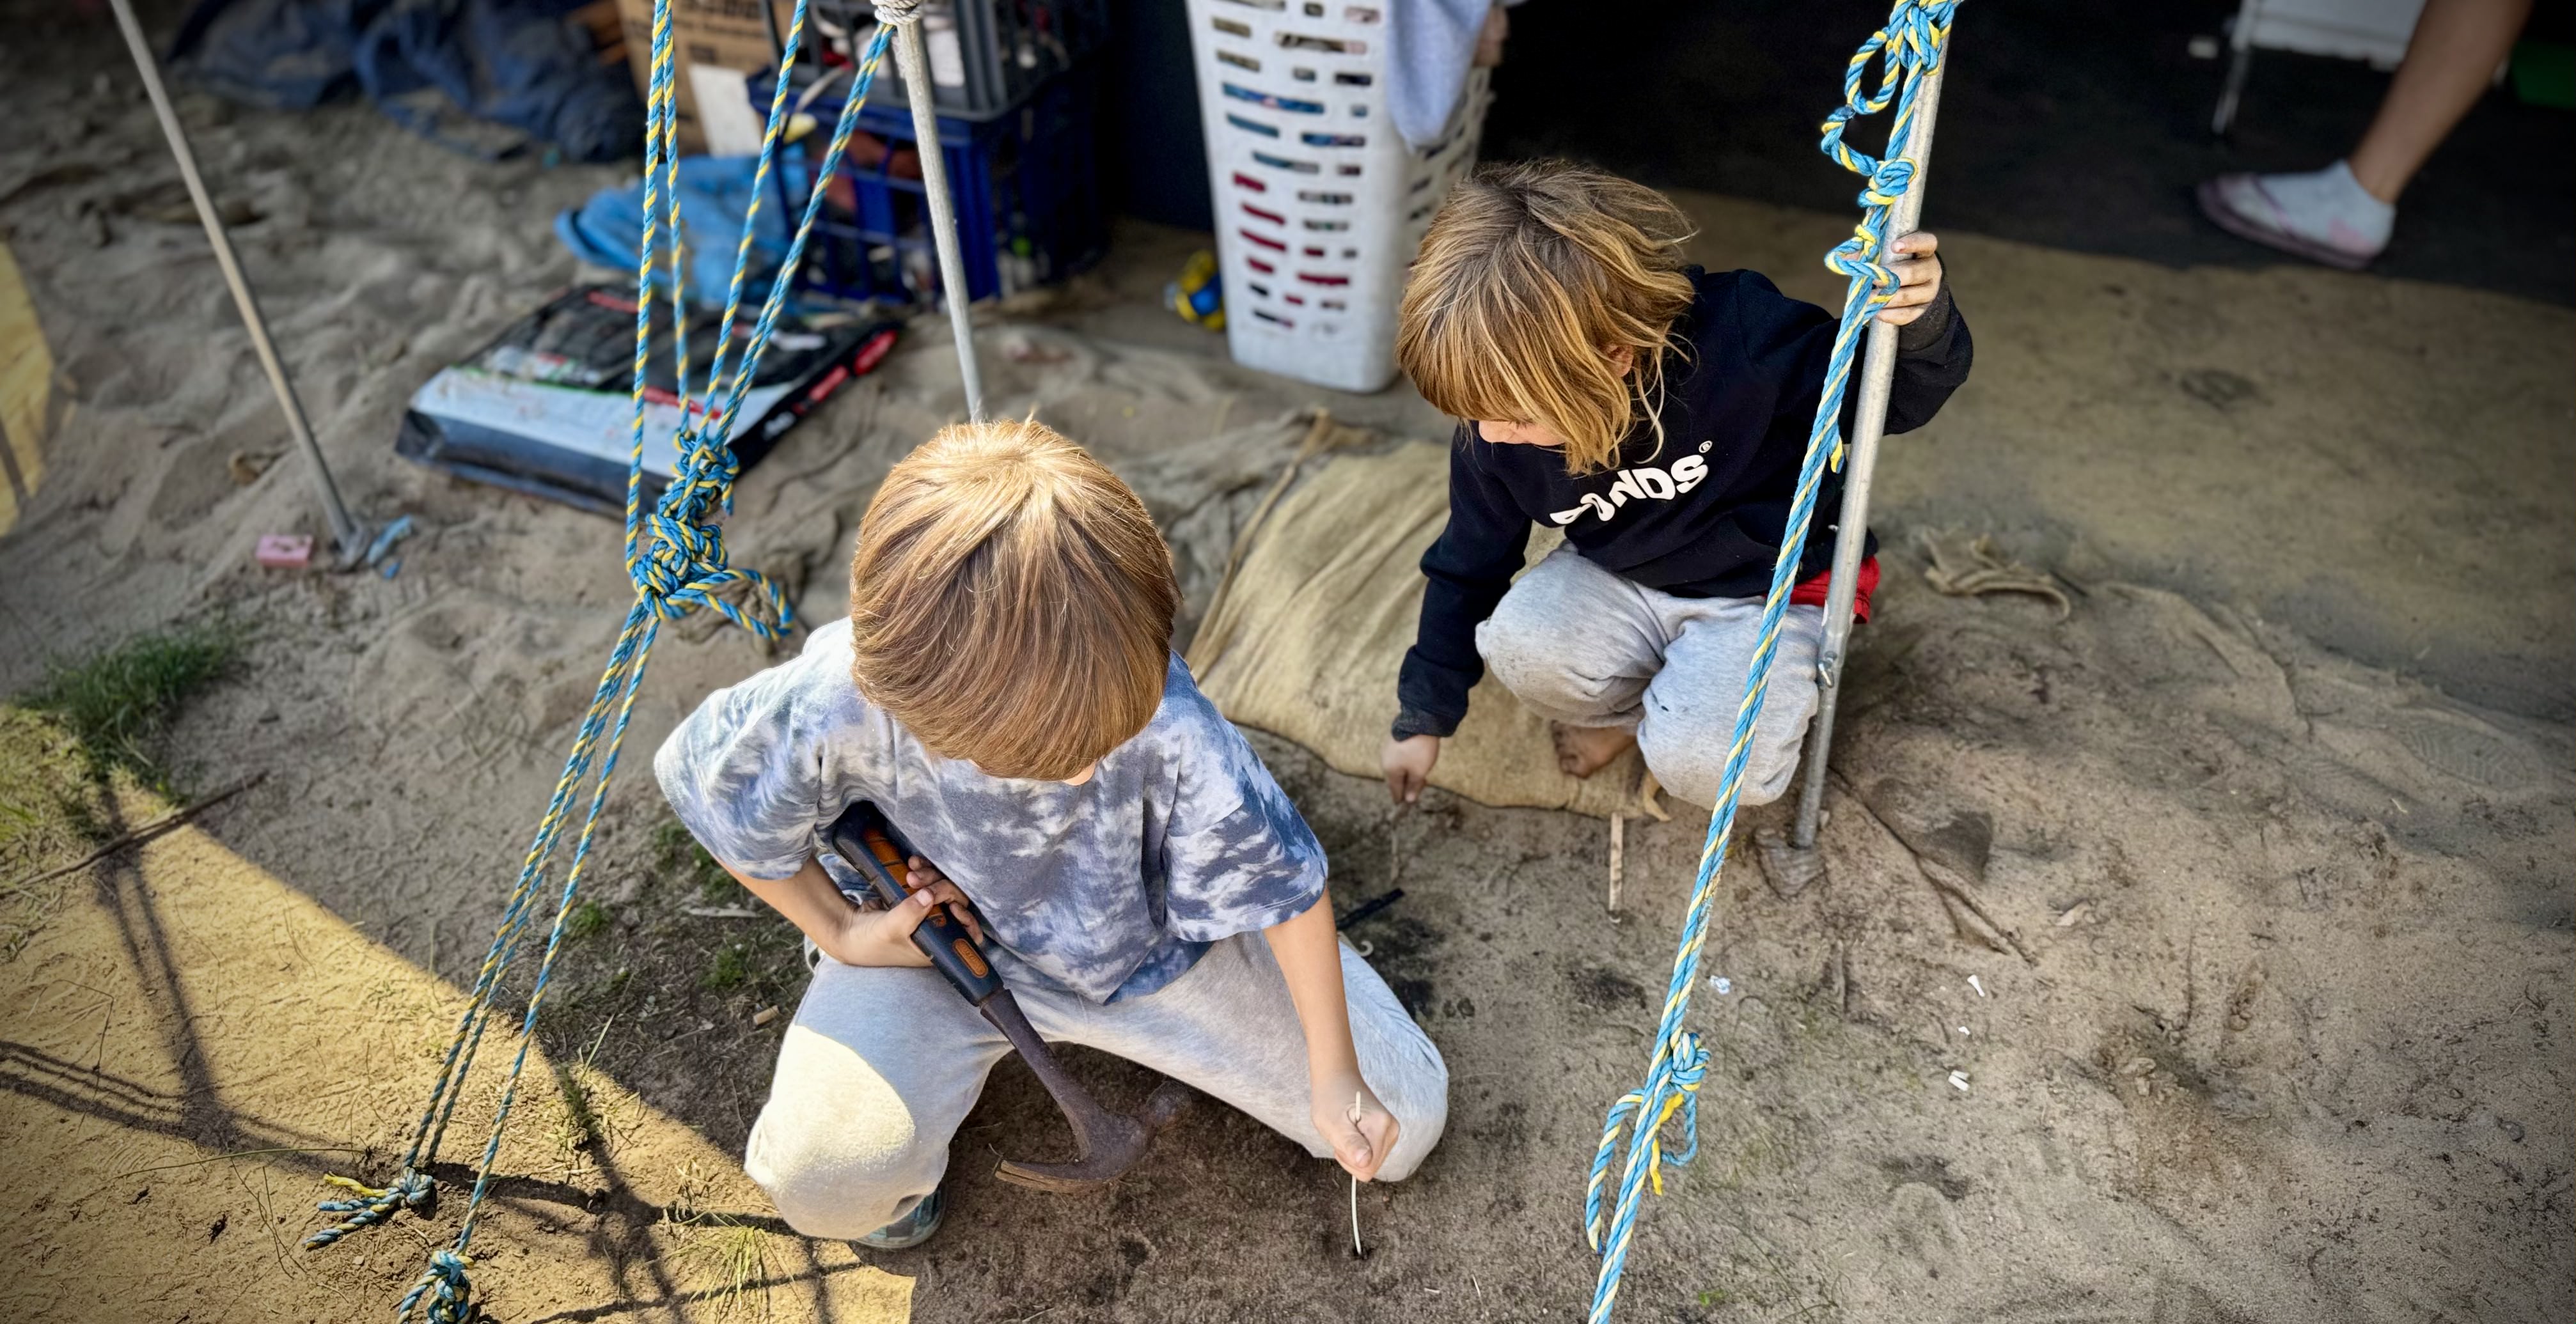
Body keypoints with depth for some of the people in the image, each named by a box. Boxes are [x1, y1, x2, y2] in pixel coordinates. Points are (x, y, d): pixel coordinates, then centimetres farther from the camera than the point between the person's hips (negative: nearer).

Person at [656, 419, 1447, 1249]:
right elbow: (704, 779, -10)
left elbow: (1282, 877, -19)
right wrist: (839, 932, -8)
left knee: (1405, 1121, 2)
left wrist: (1335, 1077, -12)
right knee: (825, 1180, -30)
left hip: (1148, 931, 2)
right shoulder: (834, 709, -34)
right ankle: (944, 1058, 7)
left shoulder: (1165, 720, -35)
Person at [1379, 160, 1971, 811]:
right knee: (1518, 645, -28)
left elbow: (1892, 398, -14)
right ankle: (1633, 705, 5)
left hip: (1765, 592, -3)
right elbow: (1468, 568, 1)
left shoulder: (1740, 336, -30)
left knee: (1706, 763, -28)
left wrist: (1922, 324, -38)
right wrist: (1422, 715, 8)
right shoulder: (1492, 437, -16)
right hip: (1619, 582, 4)